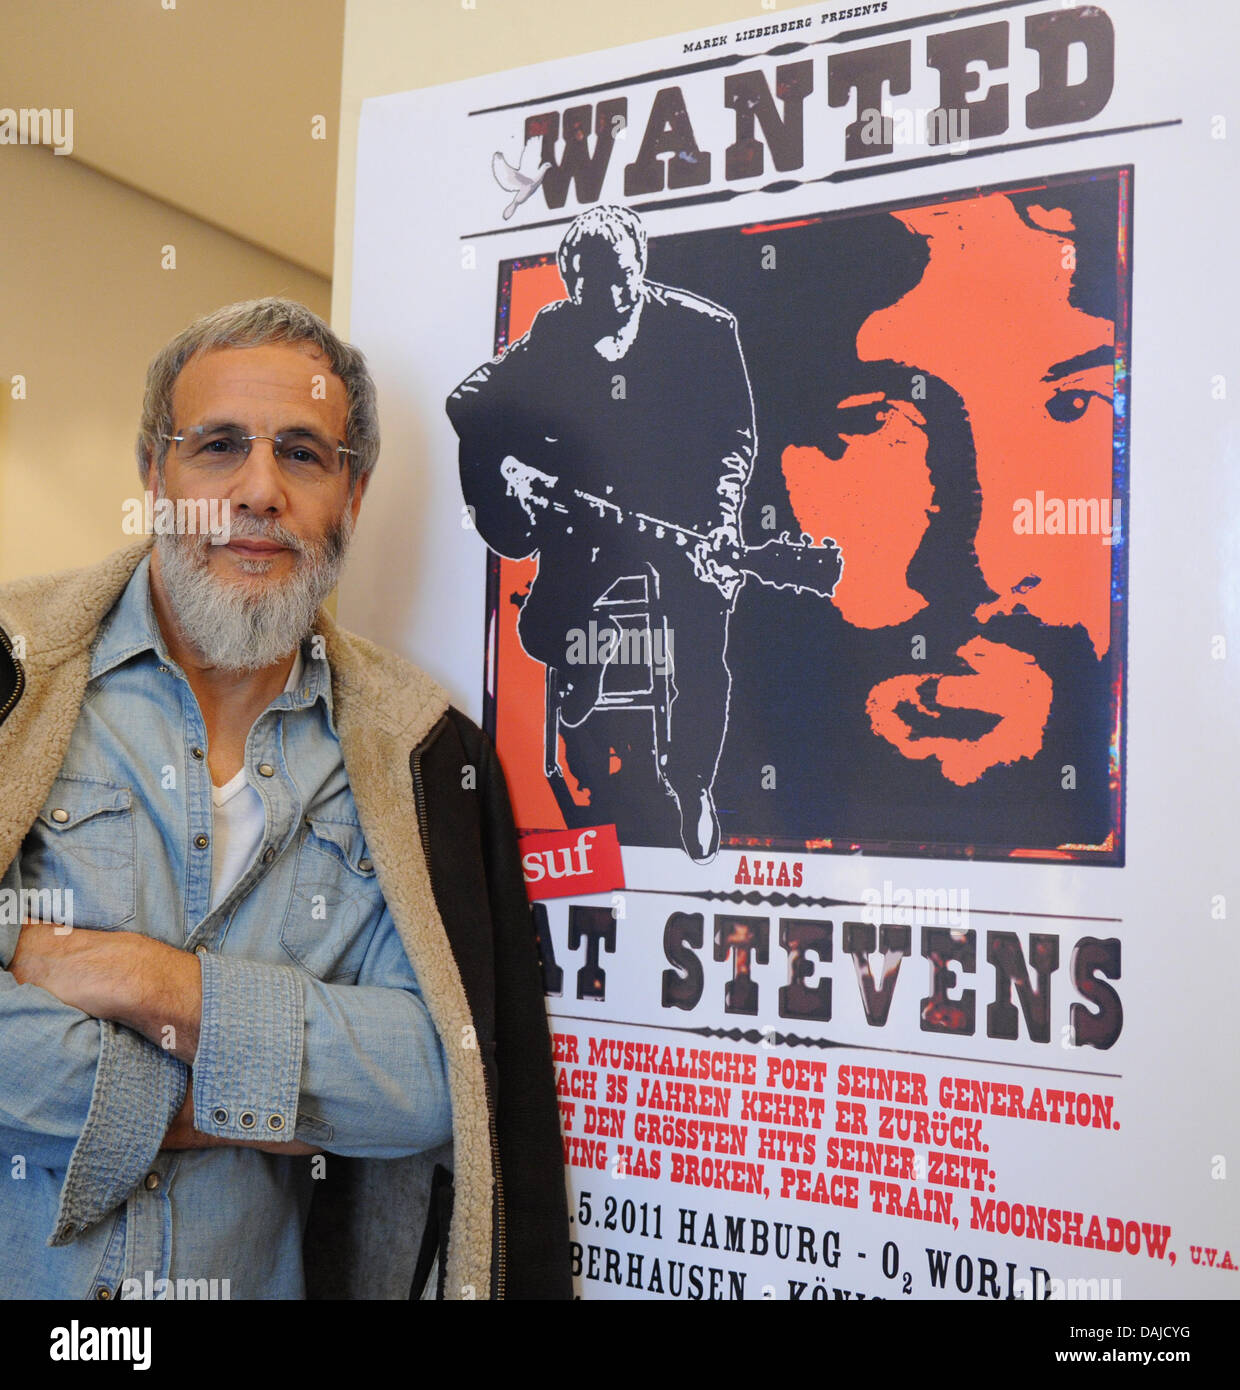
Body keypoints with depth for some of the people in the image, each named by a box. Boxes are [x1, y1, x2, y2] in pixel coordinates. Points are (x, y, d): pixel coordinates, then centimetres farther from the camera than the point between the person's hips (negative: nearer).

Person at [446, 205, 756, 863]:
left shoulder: (706, 328, -10)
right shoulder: (555, 332, -3)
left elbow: (737, 433, -9)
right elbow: (468, 402, 3)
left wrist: (721, 519, -21)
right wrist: (502, 462, -13)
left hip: (685, 514, -3)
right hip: (588, 507, 3)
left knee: (700, 665, -10)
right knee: (542, 630, -10)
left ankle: (691, 785, 16)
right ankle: (589, 660, 28)